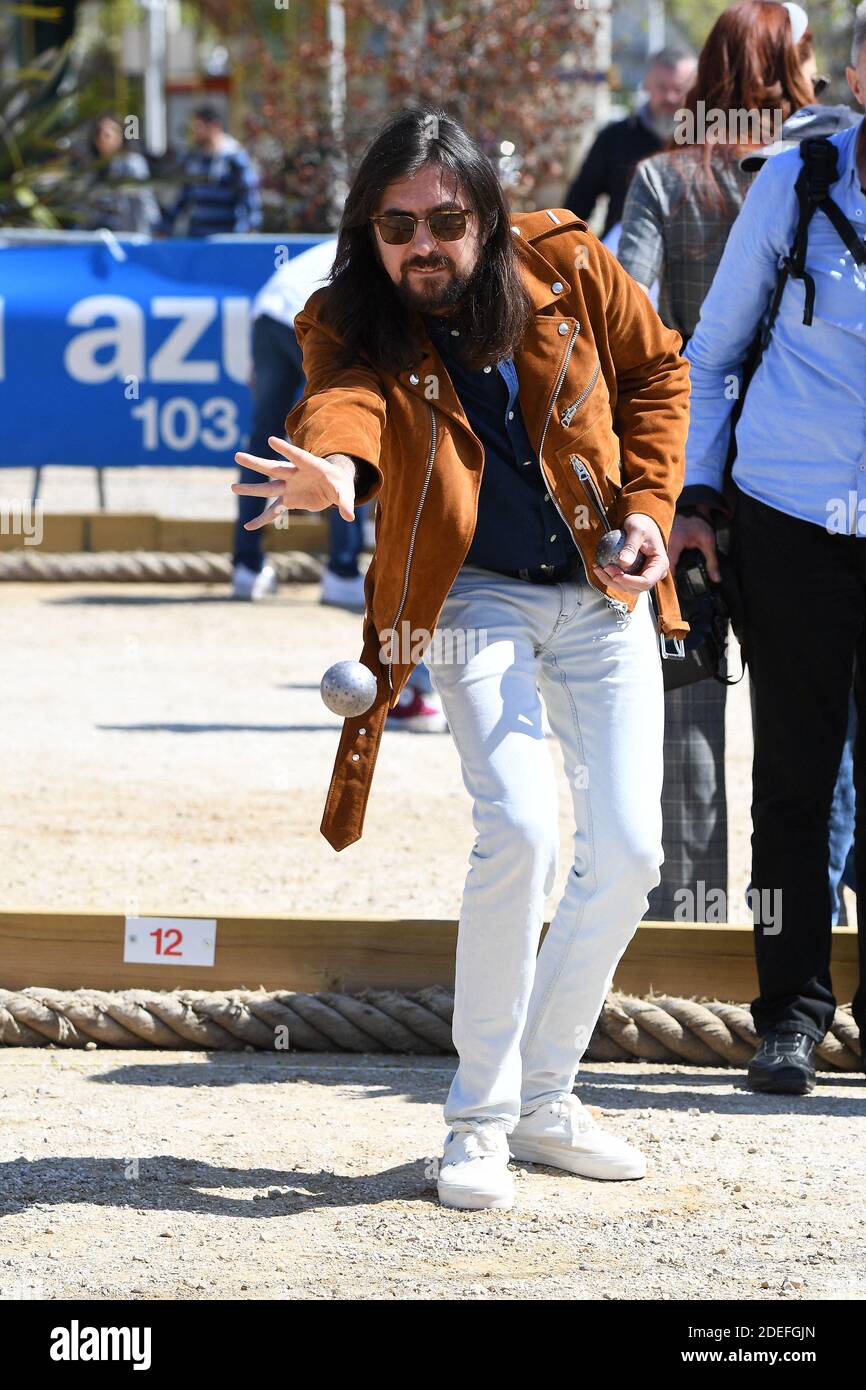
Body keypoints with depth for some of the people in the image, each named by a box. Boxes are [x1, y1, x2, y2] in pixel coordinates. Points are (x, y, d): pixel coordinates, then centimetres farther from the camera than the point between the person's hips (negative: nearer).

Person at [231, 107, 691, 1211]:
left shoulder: (563, 263, -9)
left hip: (606, 593, 3)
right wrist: (334, 464, -60)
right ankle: (479, 1118, -7)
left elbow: (654, 375, 7)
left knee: (627, 850, -2)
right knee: (519, 830, -22)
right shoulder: (350, 326, -15)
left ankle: (544, 1097, 17)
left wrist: (649, 505, -5)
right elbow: (344, 402, -37)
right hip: (475, 598, -3)